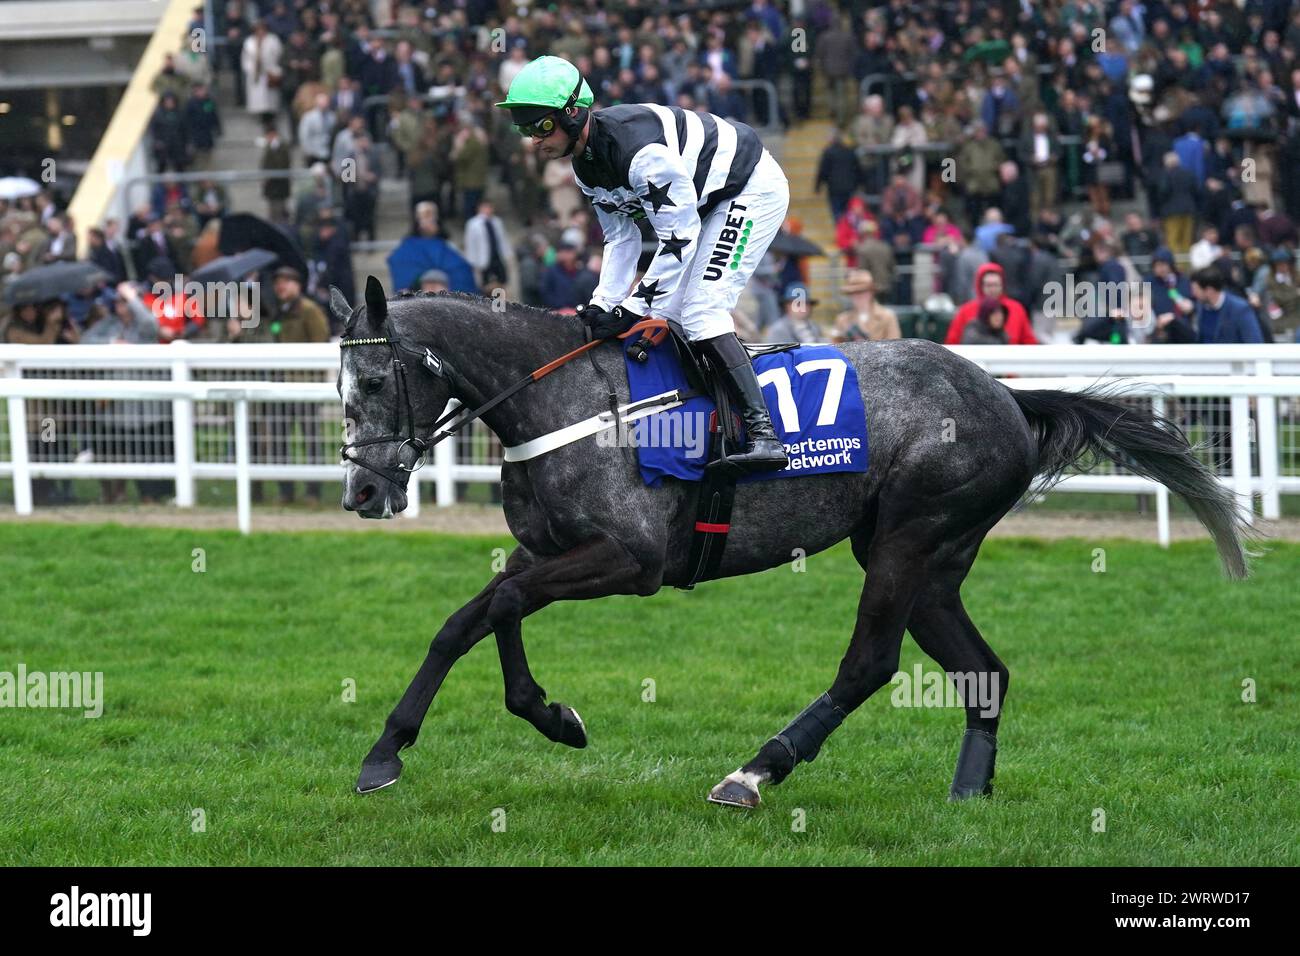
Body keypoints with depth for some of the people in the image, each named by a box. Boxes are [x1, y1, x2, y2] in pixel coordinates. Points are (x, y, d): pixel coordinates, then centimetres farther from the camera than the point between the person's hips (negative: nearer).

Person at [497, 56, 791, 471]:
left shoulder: (639, 149, -32)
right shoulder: (585, 165, 0)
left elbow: (679, 236, -29)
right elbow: (622, 238, 8)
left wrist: (635, 308, -25)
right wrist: (602, 305, -6)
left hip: (754, 188, -10)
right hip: (707, 200, 10)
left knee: (700, 309, -21)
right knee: (666, 311, 6)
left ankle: (763, 434, -28)